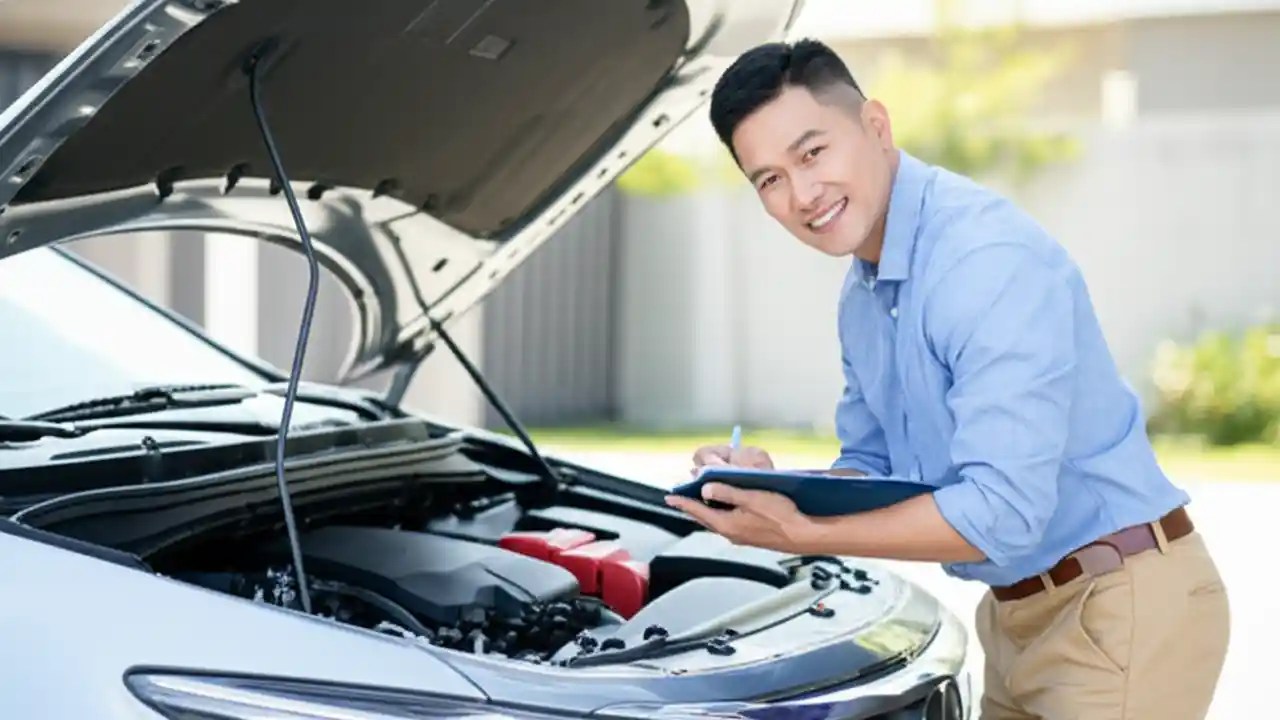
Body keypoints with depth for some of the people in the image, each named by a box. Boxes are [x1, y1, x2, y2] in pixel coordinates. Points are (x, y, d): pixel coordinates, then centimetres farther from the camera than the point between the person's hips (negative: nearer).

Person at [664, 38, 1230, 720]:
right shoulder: (860, 298, 6)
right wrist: (774, 487, -6)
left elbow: (1002, 512, -29)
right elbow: (870, 468, 15)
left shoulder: (991, 259, -24)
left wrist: (801, 535, -23)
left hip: (1124, 607, -9)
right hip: (1016, 613, 9)